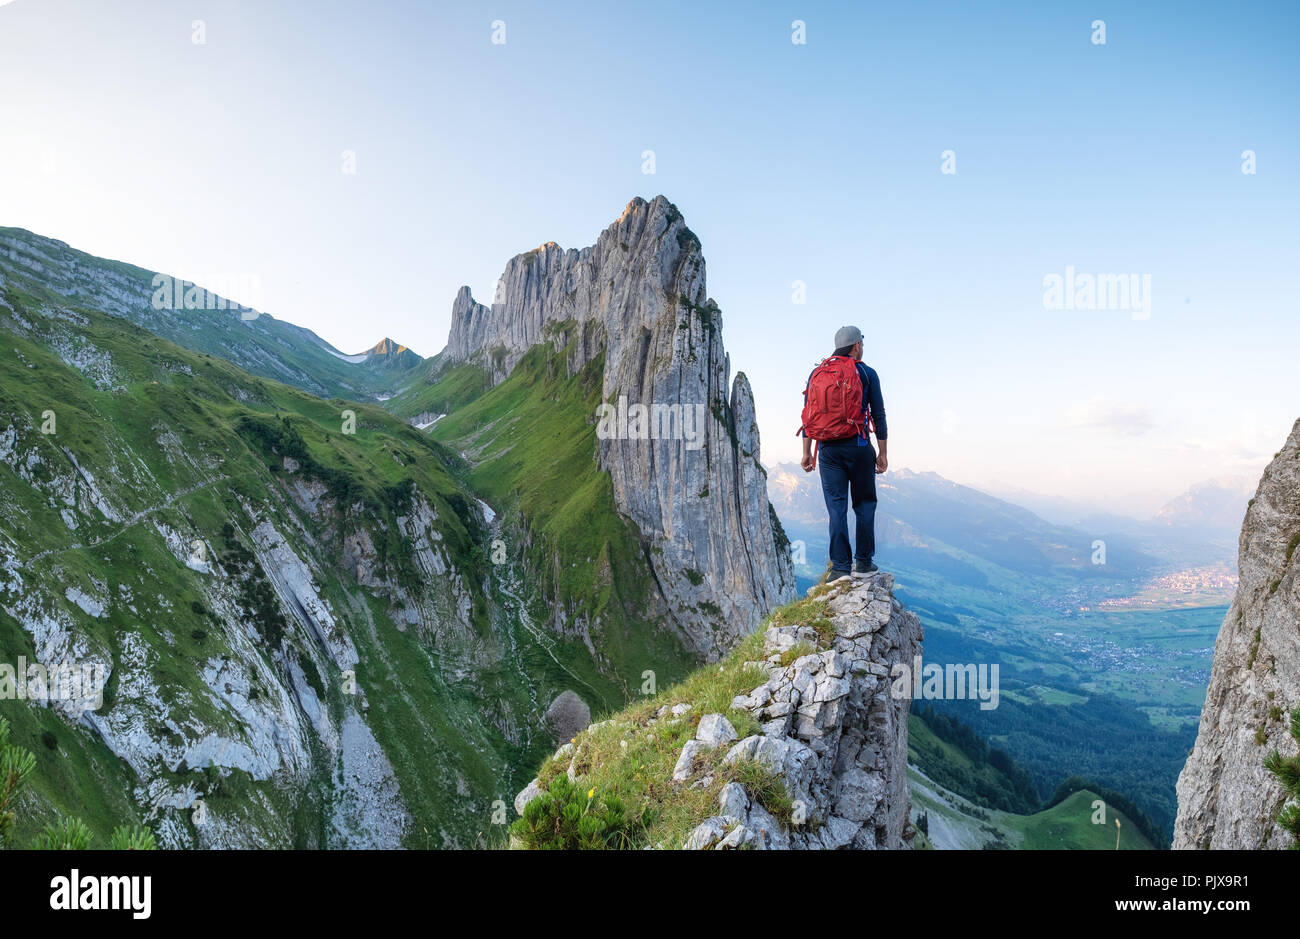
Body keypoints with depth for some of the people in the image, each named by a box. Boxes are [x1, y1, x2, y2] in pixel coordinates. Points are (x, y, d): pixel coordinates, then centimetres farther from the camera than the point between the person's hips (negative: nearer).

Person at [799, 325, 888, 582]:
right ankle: (863, 562, 13)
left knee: (836, 507, 3)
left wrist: (807, 452, 10)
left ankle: (840, 567, 1)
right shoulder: (867, 374, 1)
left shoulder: (817, 373, 8)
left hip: (828, 449, 2)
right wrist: (883, 453, 5)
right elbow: (878, 415, -1)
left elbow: (808, 416, 6)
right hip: (859, 447, -2)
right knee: (864, 504, 11)